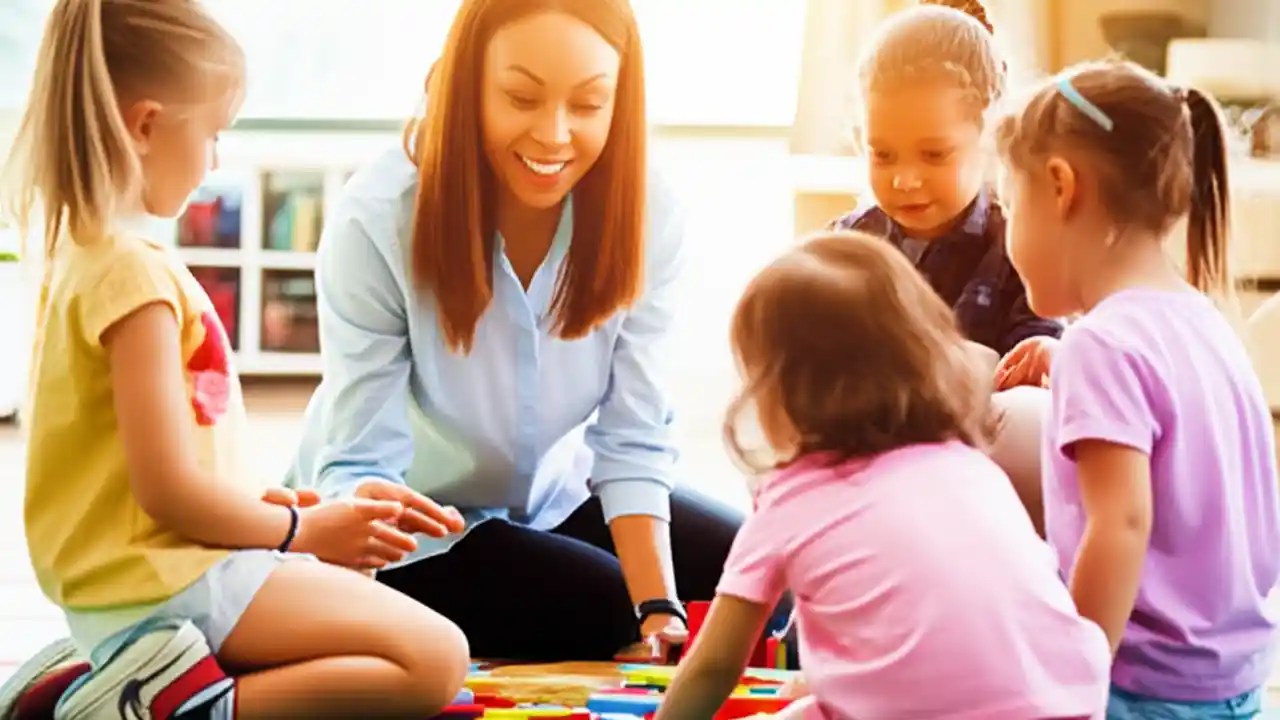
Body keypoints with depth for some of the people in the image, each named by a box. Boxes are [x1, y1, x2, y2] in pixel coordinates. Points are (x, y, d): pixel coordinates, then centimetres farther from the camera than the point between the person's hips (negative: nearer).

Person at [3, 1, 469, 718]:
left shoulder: (83, 254, 11)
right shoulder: (136, 272, -19)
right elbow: (170, 491, -21)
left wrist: (261, 502, 13)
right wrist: (298, 529, -6)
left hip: (115, 583, 10)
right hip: (171, 579, -10)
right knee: (436, 659, -12)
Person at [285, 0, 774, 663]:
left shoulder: (646, 214, -19)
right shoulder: (377, 219, -29)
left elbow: (633, 441, -17)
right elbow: (359, 458, -28)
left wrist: (662, 604, -29)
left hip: (552, 498, 5)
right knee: (628, 629, -18)